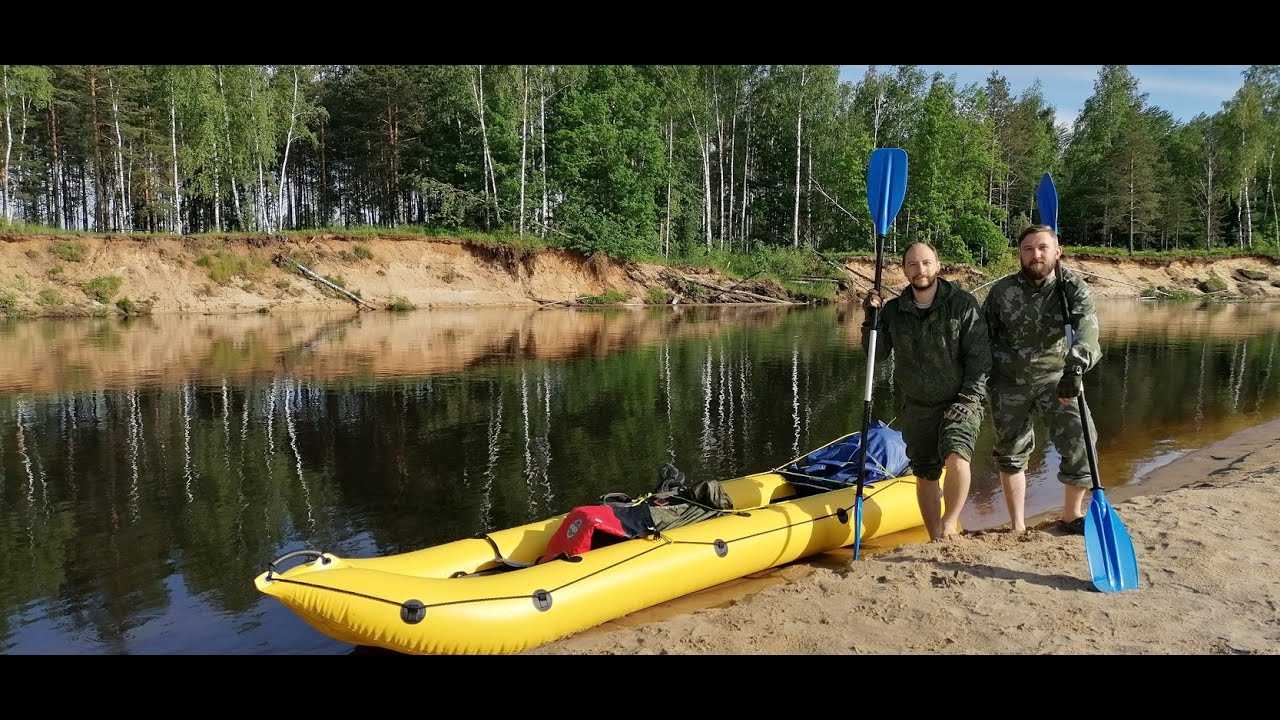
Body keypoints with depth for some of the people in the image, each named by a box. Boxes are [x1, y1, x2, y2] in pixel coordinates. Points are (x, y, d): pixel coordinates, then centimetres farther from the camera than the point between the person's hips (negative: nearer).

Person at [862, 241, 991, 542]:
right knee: (925, 475, 8)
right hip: (915, 407, 4)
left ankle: (950, 523, -10)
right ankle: (936, 540, 21)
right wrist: (872, 318, -10)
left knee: (956, 457, -27)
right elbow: (877, 353, 2)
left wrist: (968, 399, -15)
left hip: (959, 403, -3)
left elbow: (979, 358, -9)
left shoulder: (964, 304, -7)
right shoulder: (894, 311, 4)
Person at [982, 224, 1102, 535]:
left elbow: (1086, 326, -27)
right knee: (1011, 453, 7)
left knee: (1080, 438, -14)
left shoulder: (1072, 288, -9)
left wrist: (1075, 367, -45)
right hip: (1009, 383, 1)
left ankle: (1071, 515, 7)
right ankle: (1017, 527, 22)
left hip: (1055, 378, -1)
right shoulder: (1002, 290, -4)